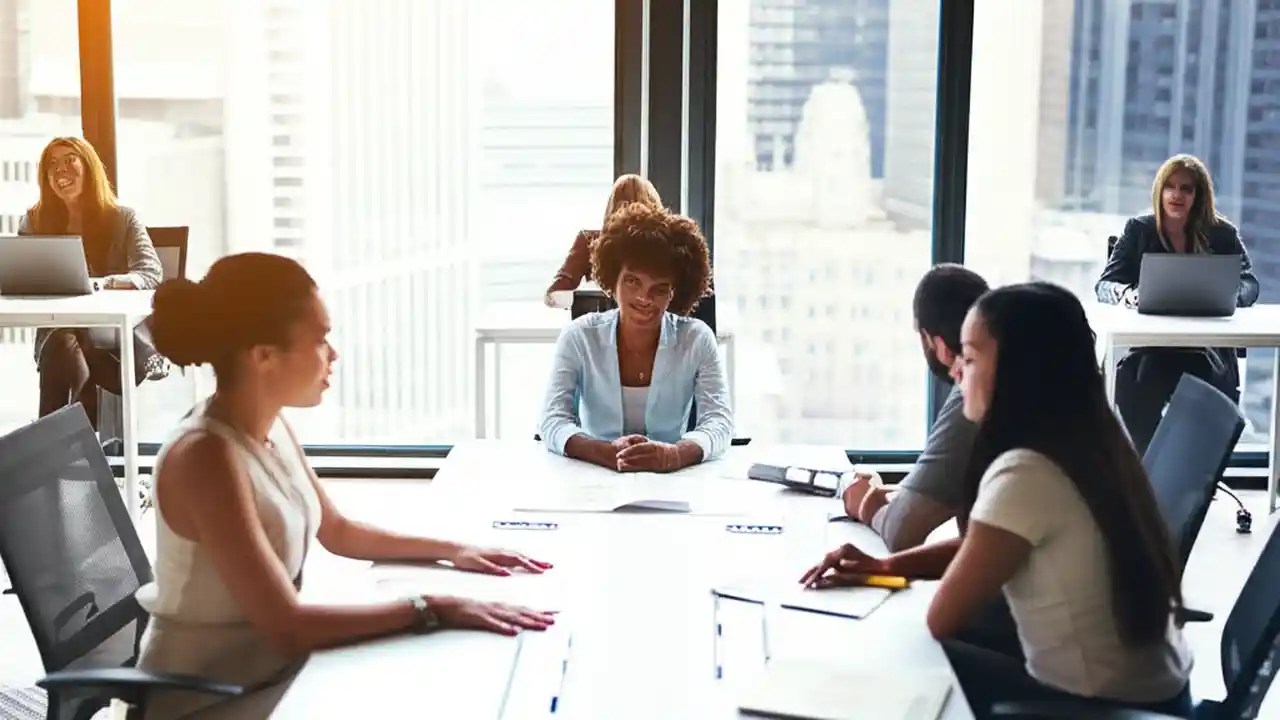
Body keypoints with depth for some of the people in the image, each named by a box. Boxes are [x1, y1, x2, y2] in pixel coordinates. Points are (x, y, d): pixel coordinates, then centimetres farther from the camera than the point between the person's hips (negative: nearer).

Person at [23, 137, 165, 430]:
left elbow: (151, 273, -9)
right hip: (58, 332, 2)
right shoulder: (35, 221, 11)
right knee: (61, 346, -36)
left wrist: (115, 283, -32)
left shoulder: (123, 219, 5)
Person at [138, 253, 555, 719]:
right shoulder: (208, 457, -26)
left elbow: (337, 531, 16)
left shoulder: (271, 428, 0)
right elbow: (287, 625, -28)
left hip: (270, 671, 8)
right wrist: (431, 610, -28)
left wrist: (451, 550, 8)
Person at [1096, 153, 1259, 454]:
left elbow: (1249, 284, 1)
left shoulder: (1222, 233, 9)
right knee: (1134, 386, -31)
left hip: (1208, 348, 0)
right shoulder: (1139, 229, 9)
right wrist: (1126, 294, -22)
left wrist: (1228, 295, -25)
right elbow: (1105, 284, 3)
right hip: (1148, 345, 0)